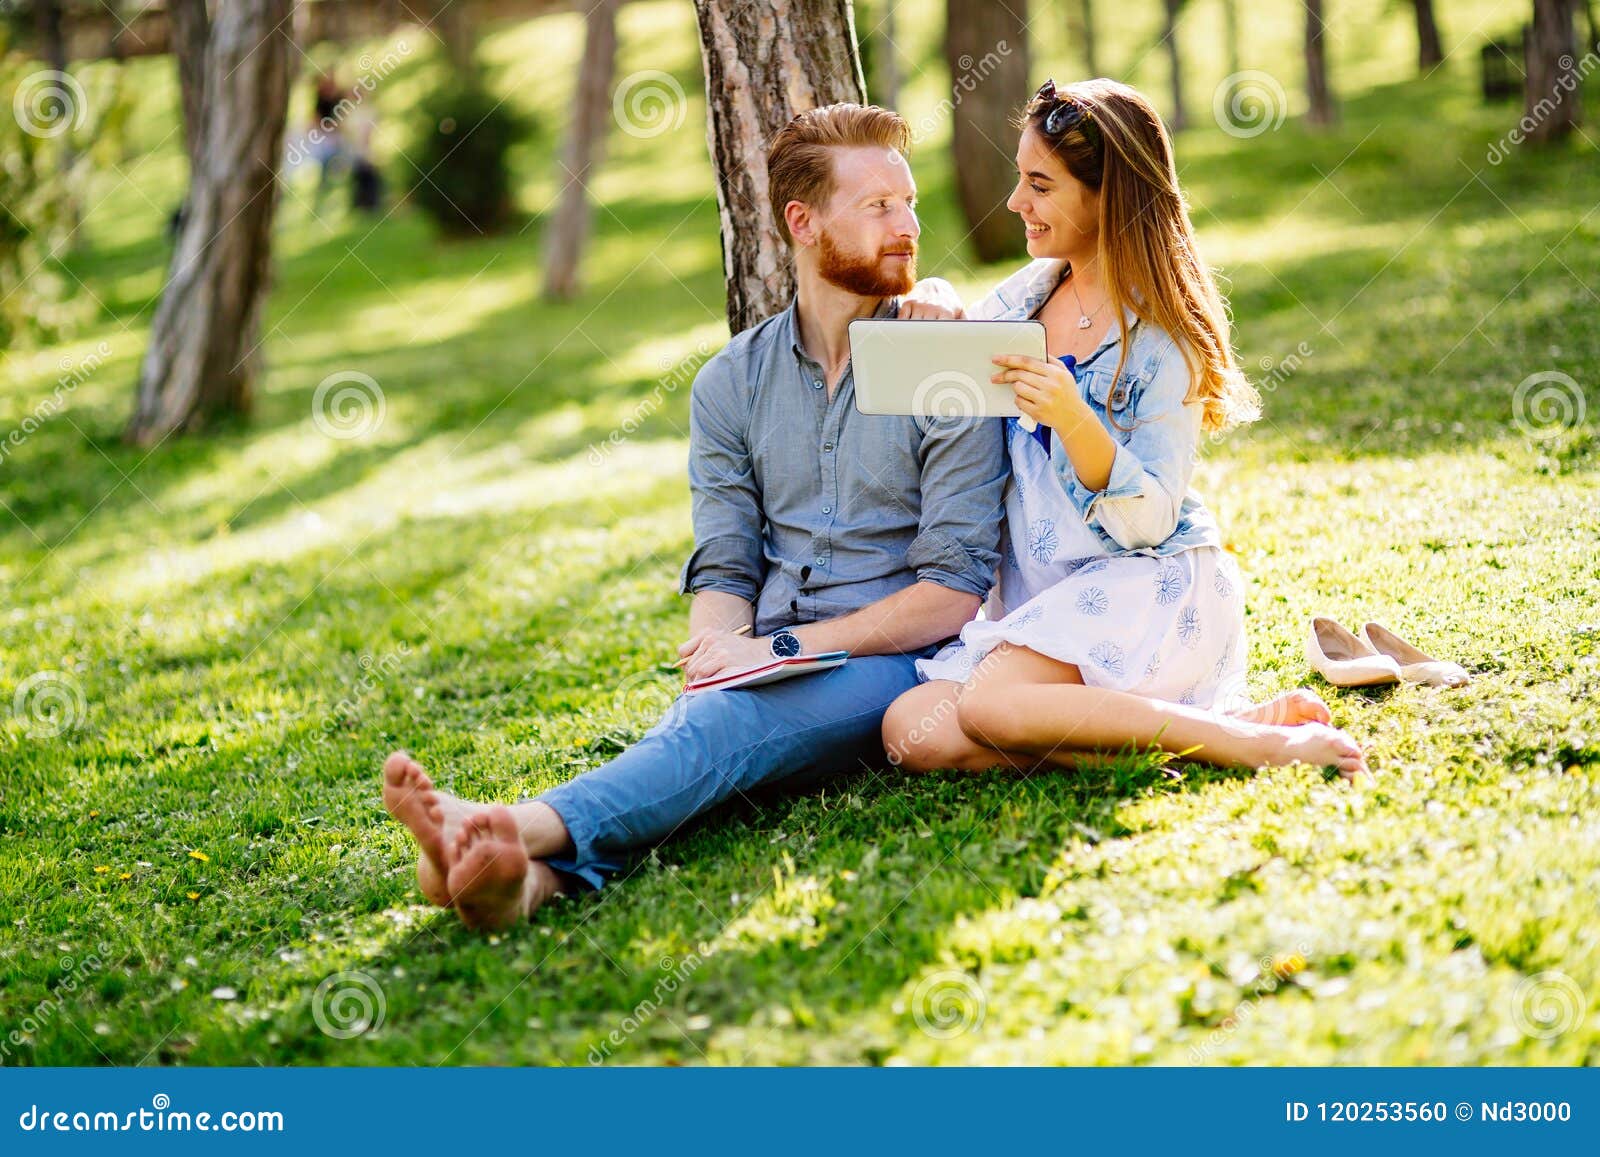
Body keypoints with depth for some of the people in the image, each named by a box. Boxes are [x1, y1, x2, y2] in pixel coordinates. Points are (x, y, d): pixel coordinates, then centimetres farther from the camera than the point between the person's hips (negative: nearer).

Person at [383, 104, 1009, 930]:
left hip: (891, 668, -3)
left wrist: (781, 648, -14)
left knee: (724, 729, -34)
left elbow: (954, 592, -7)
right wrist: (718, 655, -14)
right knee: (691, 730, -32)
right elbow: (724, 569, 9)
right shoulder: (731, 383, 13)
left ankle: (527, 829, -58)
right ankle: (533, 876, -61)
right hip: (765, 678, 3)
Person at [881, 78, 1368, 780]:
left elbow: (1149, 521, -13)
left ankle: (1252, 739, -21)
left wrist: (1074, 420, -28)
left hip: (1149, 585, -7)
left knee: (991, 704, -33)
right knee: (913, 734, -18)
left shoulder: (1163, 336, -9)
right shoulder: (1022, 298, 8)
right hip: (1036, 596, 7)